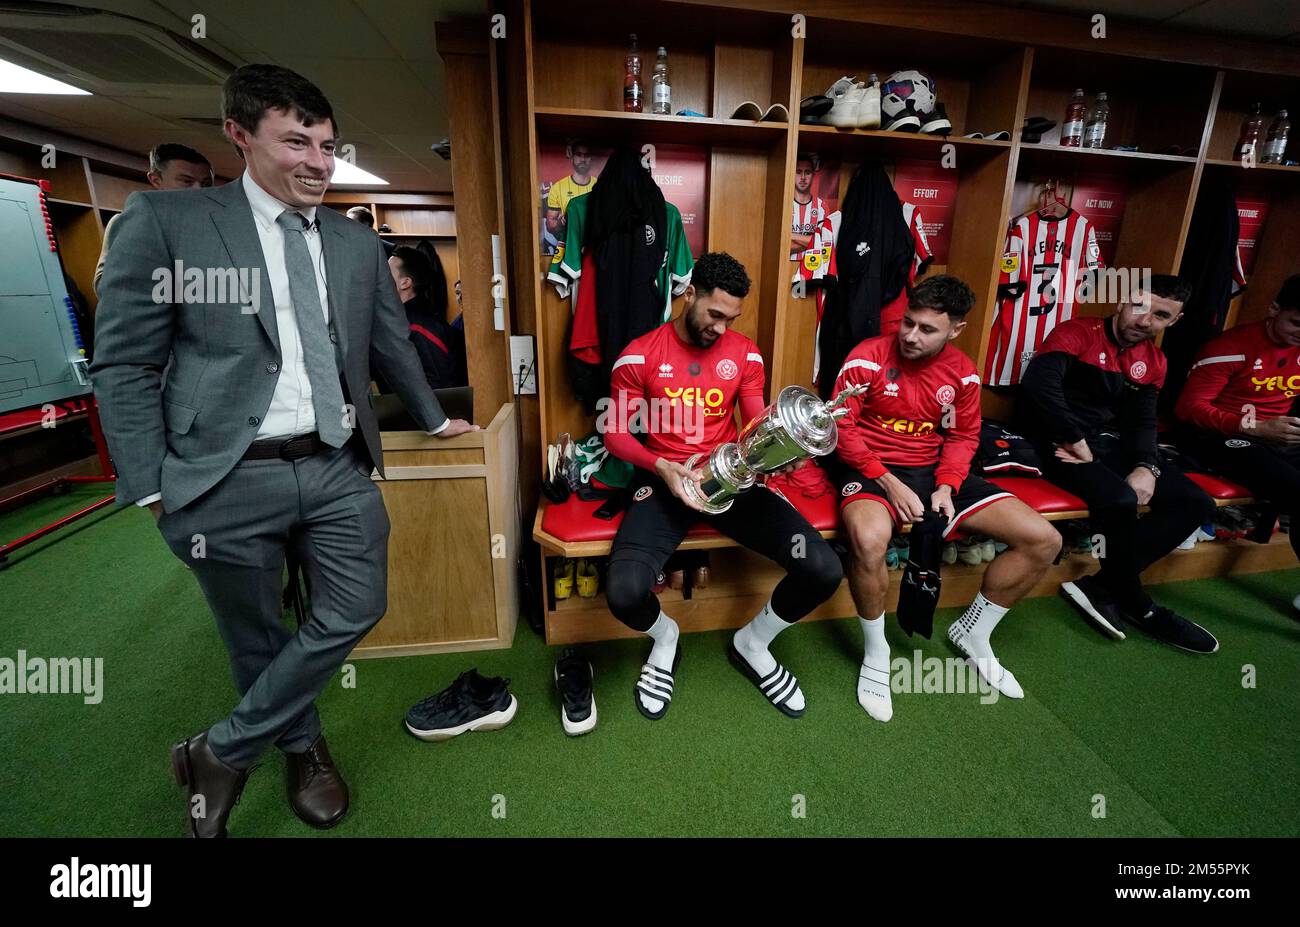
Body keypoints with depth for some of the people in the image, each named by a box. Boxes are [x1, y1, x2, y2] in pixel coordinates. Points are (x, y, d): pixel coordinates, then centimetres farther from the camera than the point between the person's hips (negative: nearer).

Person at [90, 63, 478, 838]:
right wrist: (153, 488, -6)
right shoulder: (165, 220, -1)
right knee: (259, 639, 12)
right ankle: (304, 749, 41)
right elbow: (124, 364, -2)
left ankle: (223, 751, 28)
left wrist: (434, 418, 27)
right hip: (228, 481, -3)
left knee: (356, 611, 5)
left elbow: (394, 345, 21)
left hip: (339, 470, 4)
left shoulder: (358, 243, 11)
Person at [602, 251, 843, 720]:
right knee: (623, 591, -29)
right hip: (664, 479, -2)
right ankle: (664, 638, 13)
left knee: (824, 569, -15)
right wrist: (661, 466, -20)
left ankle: (752, 644, 16)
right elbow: (614, 432, -2)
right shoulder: (640, 354, -3)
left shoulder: (745, 352, 6)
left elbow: (757, 425, 9)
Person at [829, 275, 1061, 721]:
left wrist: (947, 485, -6)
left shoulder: (963, 372, 5)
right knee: (869, 540, -41)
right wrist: (888, 483, -19)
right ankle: (876, 654, -12)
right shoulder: (868, 358, -11)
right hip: (870, 468, -5)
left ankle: (972, 633, 19)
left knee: (1043, 540, -3)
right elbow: (841, 428, -13)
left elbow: (963, 436, 12)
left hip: (932, 471, 6)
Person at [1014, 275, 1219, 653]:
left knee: (1196, 503, -1)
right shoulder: (1077, 333, -9)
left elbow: (1141, 422, 12)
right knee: (1120, 500, -31)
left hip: (1108, 442, 9)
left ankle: (1101, 586, -7)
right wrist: (1075, 440, -21)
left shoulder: (1153, 362, 15)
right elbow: (1038, 383, -27)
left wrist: (1148, 467, -10)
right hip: (1057, 442, -9)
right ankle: (1136, 604, -3)